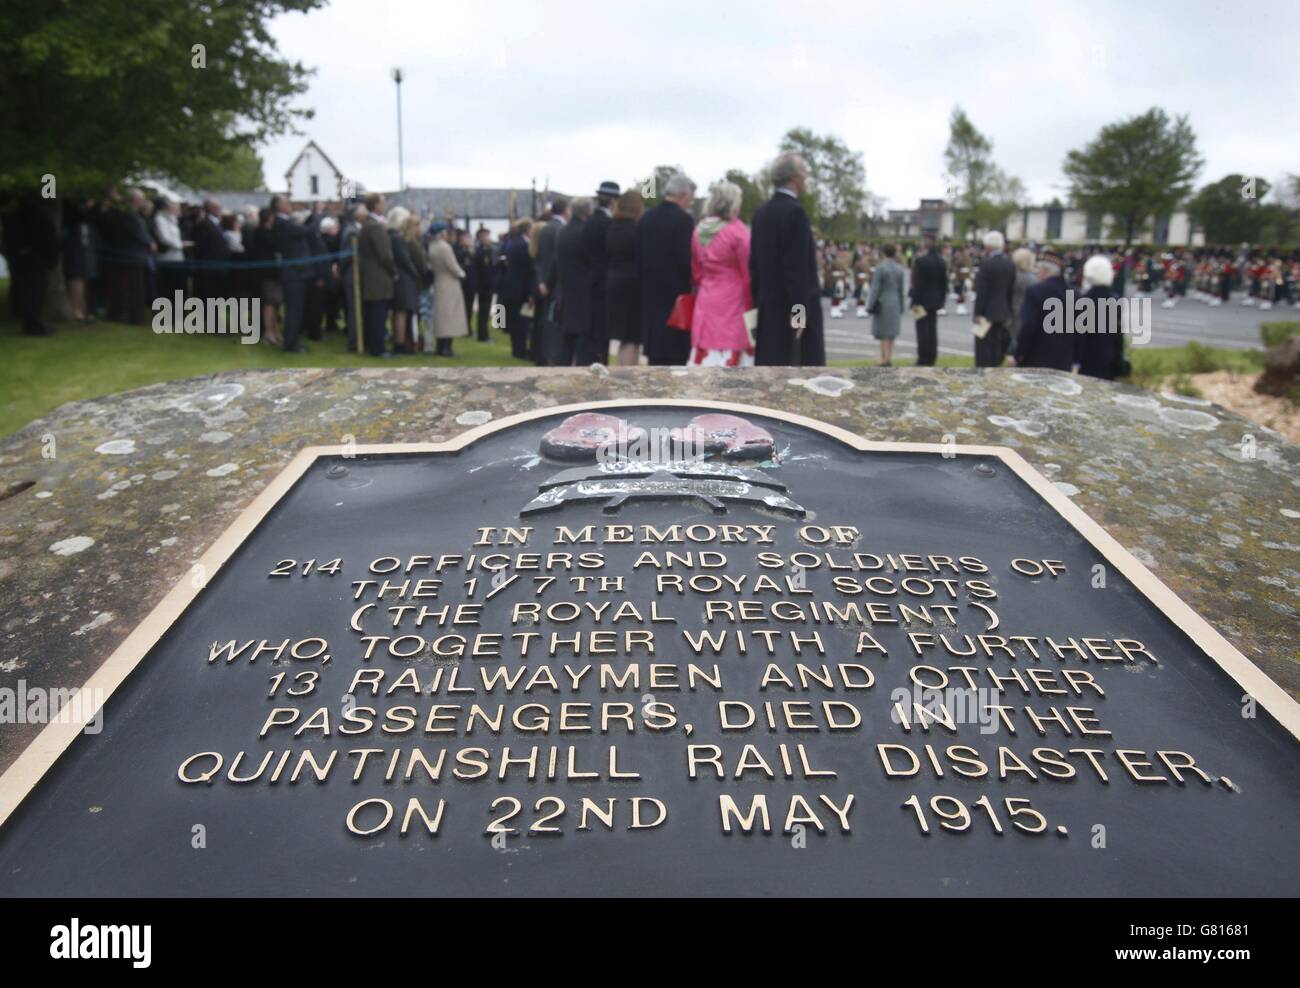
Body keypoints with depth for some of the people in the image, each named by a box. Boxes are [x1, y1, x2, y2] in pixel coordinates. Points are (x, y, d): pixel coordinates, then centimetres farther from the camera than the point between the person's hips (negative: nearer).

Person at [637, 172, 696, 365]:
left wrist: (644, 287, 16)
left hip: (651, 296, 7)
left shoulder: (646, 219, 8)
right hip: (677, 296, -6)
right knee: (676, 356, -2)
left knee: (655, 353, 10)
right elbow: (687, 260, -17)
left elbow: (639, 259, 10)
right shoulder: (683, 220, -12)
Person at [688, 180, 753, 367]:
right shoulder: (738, 231, -12)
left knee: (705, 357, 7)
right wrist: (753, 305, 2)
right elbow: (749, 273, -9)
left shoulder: (699, 230, 6)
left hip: (706, 303, 6)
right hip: (733, 303, -6)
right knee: (732, 357, -2)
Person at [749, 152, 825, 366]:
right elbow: (796, 267, -20)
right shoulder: (794, 212, -14)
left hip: (769, 308, 9)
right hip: (792, 307, -8)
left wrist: (760, 302, 17)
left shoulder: (762, 212, 11)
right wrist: (799, 310, -19)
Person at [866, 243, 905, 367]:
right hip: (895, 303, 5)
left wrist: (871, 306, -9)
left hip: (882, 302, -5)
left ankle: (884, 360, -5)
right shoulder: (899, 268, 4)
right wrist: (900, 307, 15)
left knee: (883, 333, -2)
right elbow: (901, 289, 8)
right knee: (891, 332, 11)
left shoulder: (880, 267, -13)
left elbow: (875, 288, -14)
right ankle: (890, 359, 11)